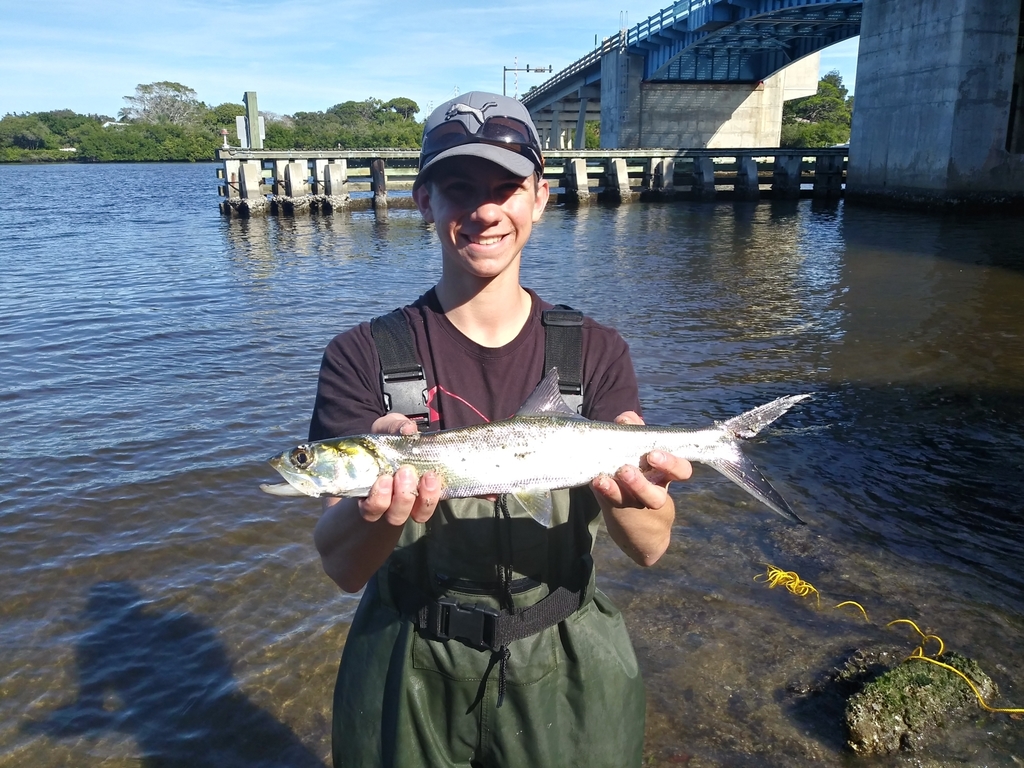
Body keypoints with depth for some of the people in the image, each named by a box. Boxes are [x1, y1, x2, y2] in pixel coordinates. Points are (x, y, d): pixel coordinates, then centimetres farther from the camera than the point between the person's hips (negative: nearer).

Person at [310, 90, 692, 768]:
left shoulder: (597, 351, -6)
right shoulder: (364, 357, -11)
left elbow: (651, 547, -12)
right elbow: (342, 567, -16)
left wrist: (625, 490, -34)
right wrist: (378, 502, -37)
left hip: (566, 668, 1)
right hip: (411, 679, 0)